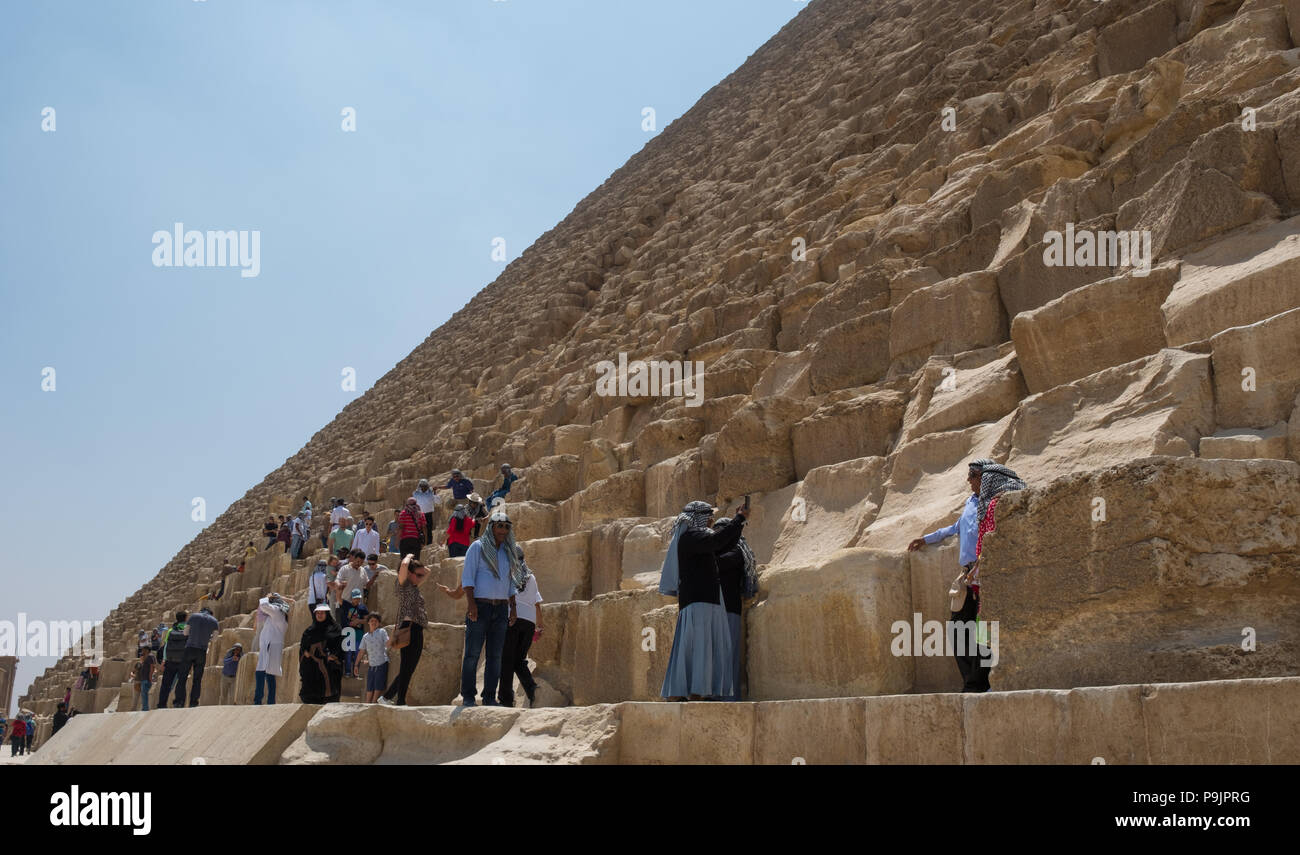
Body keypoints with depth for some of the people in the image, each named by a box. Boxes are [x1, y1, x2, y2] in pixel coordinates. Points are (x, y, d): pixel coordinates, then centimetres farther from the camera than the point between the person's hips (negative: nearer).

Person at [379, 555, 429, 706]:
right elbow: (404, 565, -18)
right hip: (409, 629, -9)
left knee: (408, 669, 10)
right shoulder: (404, 584, 0)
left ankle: (386, 697, 17)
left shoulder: (415, 587, 22)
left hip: (417, 631, 9)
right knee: (406, 668, -10)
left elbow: (427, 572, 36)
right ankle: (400, 702, -9)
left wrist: (417, 563, 23)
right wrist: (409, 557, 2)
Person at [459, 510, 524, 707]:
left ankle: (489, 697, 7)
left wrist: (513, 608, 13)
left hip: (501, 609, 5)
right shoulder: (478, 547, 1)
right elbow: (467, 575, -6)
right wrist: (470, 602, -17)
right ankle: (468, 697, 0)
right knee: (472, 653, -4)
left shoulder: (508, 552, 17)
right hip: (479, 607, -5)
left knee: (495, 655, 3)